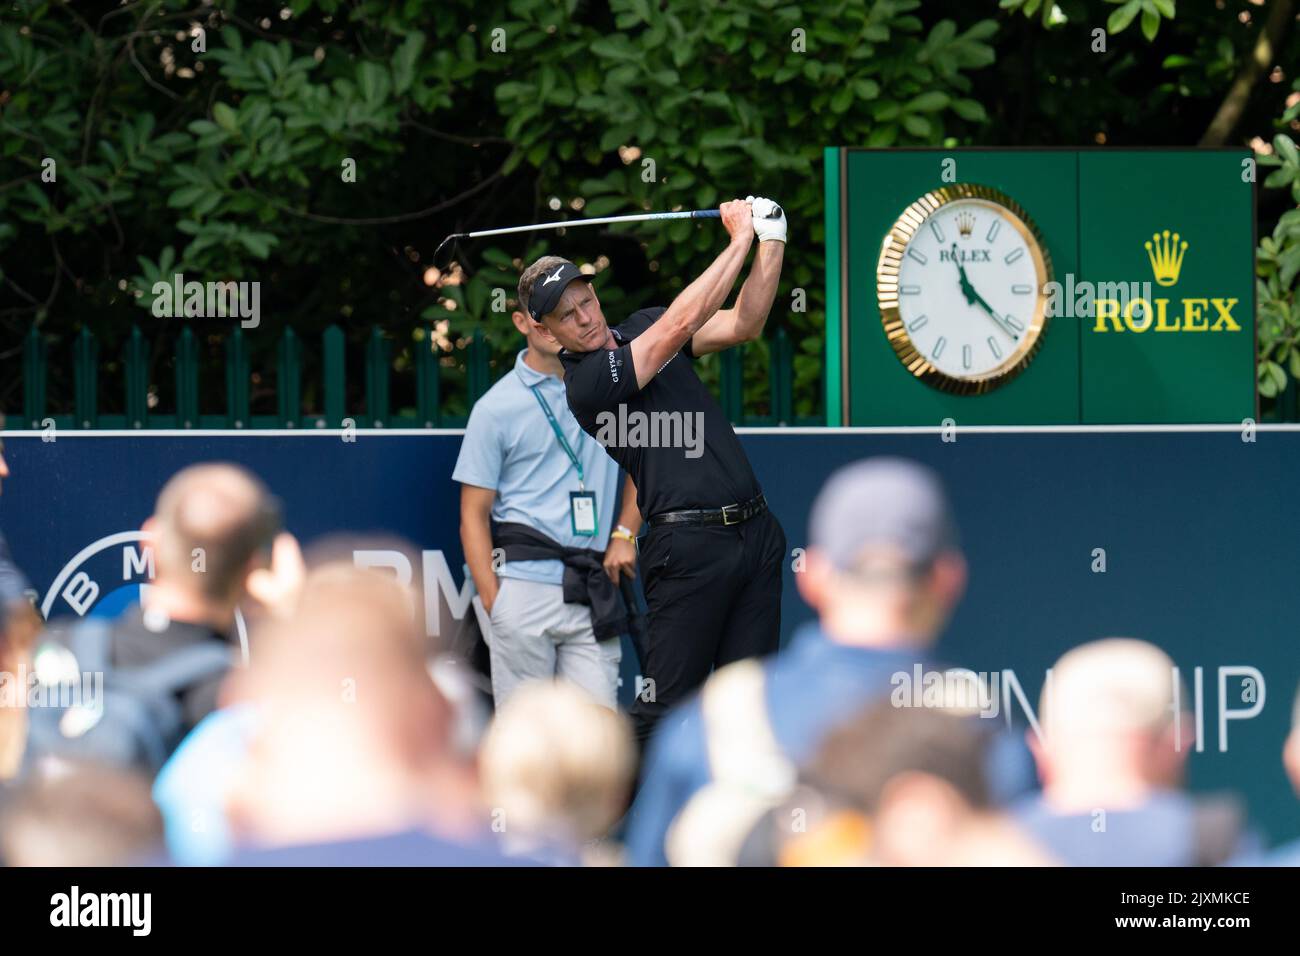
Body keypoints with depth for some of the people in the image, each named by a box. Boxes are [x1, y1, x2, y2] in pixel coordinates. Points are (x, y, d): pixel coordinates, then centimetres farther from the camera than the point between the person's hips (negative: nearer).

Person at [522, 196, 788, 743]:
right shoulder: (586, 382, -12)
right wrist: (741, 241, -13)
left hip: (755, 530, 7)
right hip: (690, 545, -7)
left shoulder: (641, 329, 14)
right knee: (663, 710, -8)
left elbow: (743, 325, 8)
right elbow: (681, 323, -18)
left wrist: (772, 242, -5)